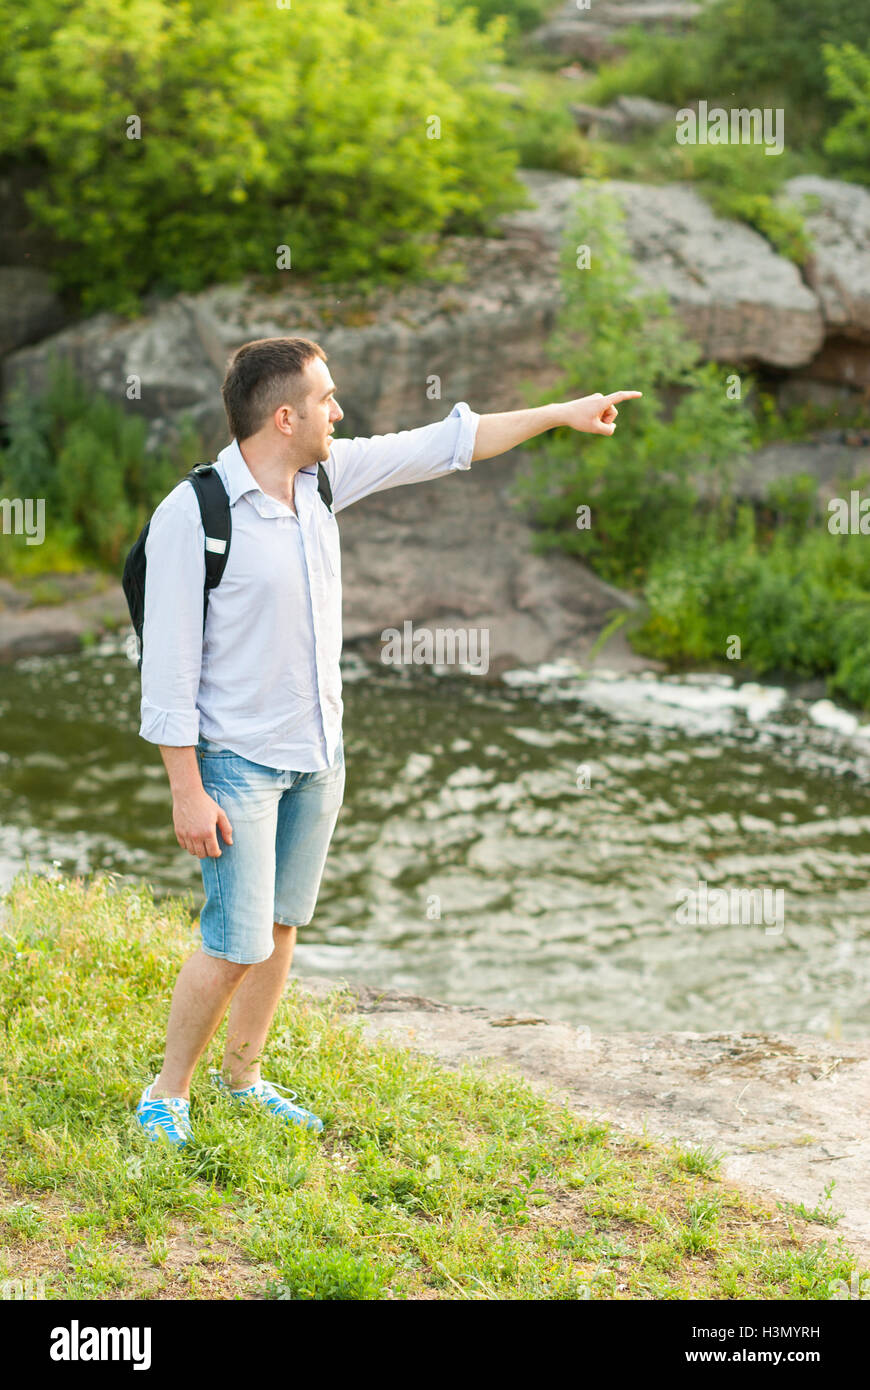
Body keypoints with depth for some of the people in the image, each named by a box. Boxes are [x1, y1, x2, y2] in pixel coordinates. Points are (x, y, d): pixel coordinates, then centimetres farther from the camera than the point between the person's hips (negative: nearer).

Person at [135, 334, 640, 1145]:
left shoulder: (324, 477, 1)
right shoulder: (191, 515, -19)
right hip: (239, 763, -7)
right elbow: (169, 665, -17)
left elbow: (442, 445, 12)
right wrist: (187, 792, -18)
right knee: (235, 947, -8)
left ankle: (242, 1077, 31)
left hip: (318, 755, 7)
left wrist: (563, 413, 16)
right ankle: (167, 1095, 11)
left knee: (281, 927, 14)